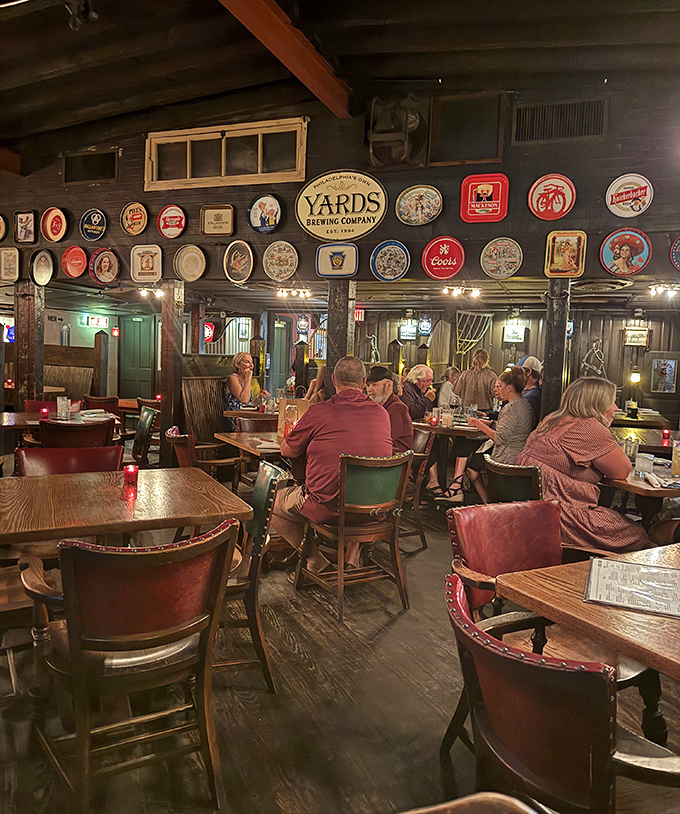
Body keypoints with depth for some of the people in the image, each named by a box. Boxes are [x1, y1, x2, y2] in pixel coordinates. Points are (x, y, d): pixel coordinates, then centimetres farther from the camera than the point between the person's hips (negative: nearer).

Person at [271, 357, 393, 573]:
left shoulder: (318, 412, -10)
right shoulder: (382, 413, 2)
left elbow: (287, 450, 3)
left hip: (328, 507, -5)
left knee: (273, 501, 18)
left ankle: (317, 563, 15)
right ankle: (352, 560, 29)